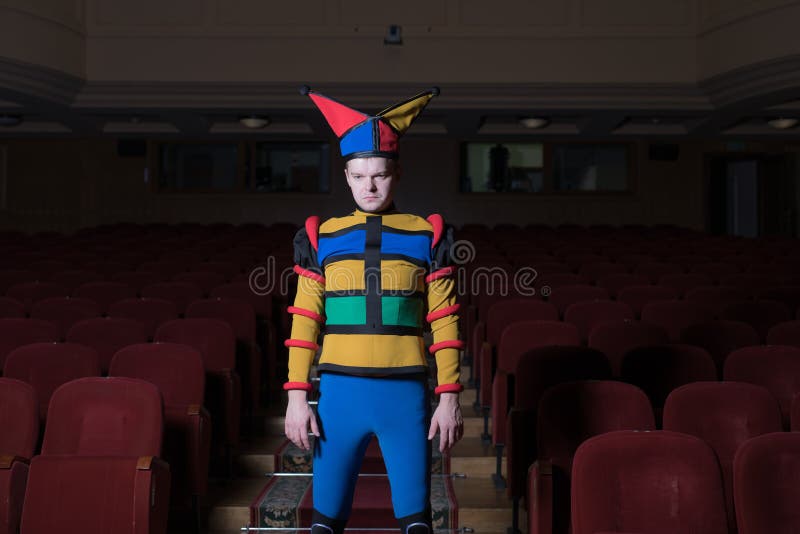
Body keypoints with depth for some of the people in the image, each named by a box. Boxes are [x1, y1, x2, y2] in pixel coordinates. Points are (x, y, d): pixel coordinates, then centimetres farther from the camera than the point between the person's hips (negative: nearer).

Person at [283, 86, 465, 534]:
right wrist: (298, 397, -1)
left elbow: (445, 326, 2)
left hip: (406, 396, -1)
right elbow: (304, 325, 5)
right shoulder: (323, 237, 5)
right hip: (340, 394, 1)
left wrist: (450, 399, -2)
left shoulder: (426, 236, 2)